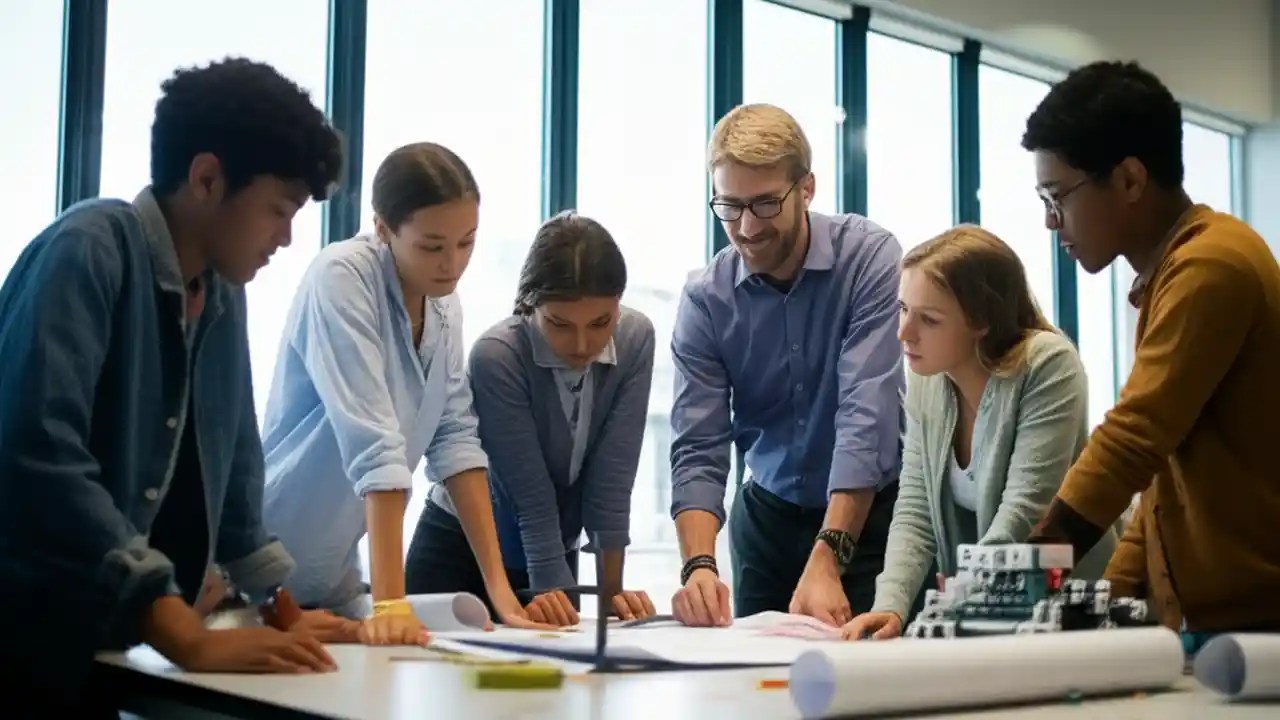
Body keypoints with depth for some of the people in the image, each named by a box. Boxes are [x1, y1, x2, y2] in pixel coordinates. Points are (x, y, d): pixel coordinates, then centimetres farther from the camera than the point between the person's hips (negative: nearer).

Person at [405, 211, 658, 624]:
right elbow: (532, 498, -26)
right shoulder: (497, 356, -27)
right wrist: (555, 592, -29)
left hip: (556, 554, 3)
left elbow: (612, 477, -17)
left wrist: (611, 589, -20)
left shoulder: (635, 340, -16)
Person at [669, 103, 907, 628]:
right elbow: (698, 450, -12)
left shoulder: (870, 259, -18)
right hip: (767, 516, 3)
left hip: (869, 512, -2)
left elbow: (867, 416, -25)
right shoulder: (705, 298, -9)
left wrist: (826, 561, -34)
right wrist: (699, 565, -29)